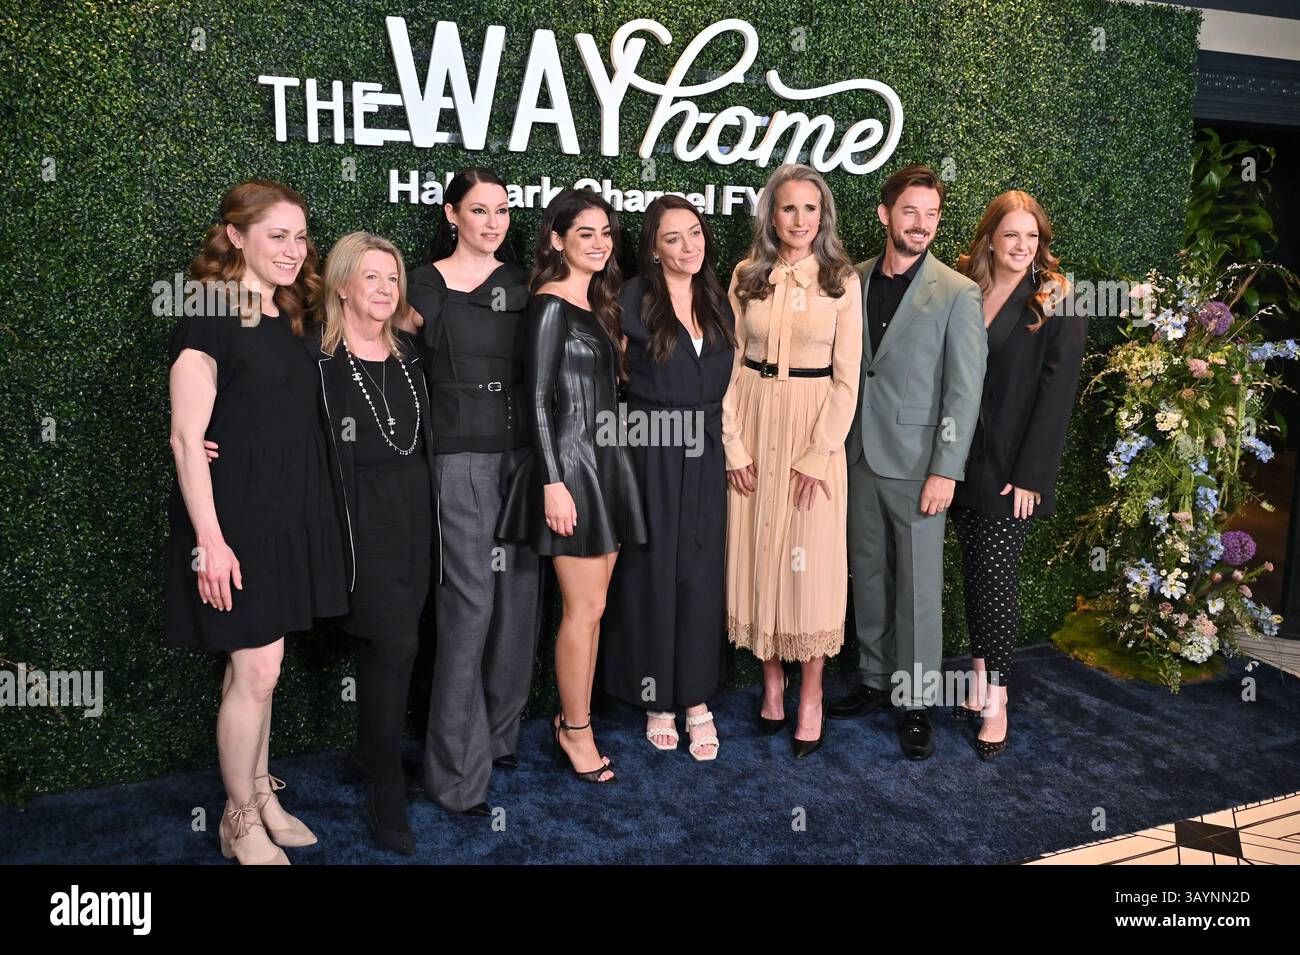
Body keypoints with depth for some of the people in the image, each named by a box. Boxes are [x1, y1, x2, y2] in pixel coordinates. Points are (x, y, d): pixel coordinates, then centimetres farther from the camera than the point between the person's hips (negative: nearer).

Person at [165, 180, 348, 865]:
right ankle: (240, 821, 18)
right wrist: (209, 540, -19)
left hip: (287, 512, 7)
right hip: (234, 515, -7)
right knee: (256, 669, -1)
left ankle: (261, 795, 30)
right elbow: (187, 437, -15)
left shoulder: (285, 319, 12)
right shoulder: (208, 317, -11)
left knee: (259, 664, 16)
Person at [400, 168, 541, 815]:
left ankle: (500, 733, 26)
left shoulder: (522, 283, 13)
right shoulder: (426, 285, -1)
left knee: (519, 593, 8)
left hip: (522, 451, 5)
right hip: (460, 455, -5)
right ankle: (457, 771, 4)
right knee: (470, 602, -7)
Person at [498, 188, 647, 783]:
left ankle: (572, 720, 23)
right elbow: (538, 398, -14)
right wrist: (553, 482, -18)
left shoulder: (598, 303, 15)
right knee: (585, 608, -2)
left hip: (605, 461, 8)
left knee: (590, 605, 11)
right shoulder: (550, 304, -10)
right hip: (570, 463, -8)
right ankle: (576, 731, 14)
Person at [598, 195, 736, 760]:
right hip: (650, 451, -4)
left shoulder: (718, 302, 10)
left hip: (705, 453, 4)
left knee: (701, 574, 6)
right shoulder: (633, 300, -5)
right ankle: (658, 699, 20)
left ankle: (697, 699, 18)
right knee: (652, 572, 4)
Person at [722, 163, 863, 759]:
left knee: (811, 560, 1)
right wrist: (733, 443, -3)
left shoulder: (841, 281, -2)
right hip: (753, 425, 3)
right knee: (757, 553, 7)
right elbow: (730, 364, 4)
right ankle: (771, 681, 24)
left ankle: (811, 695, 15)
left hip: (815, 427, -2)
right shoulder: (746, 277, 5)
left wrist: (817, 454, -11)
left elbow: (846, 377, -4)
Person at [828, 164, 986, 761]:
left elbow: (965, 391, -9)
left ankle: (915, 702, 18)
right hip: (860, 456, 5)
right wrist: (836, 443, 5)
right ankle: (876, 681, 30)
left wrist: (946, 471, -14)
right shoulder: (855, 281, 7)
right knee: (868, 576, 14)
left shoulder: (958, 294, -7)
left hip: (916, 463, -4)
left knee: (918, 587, 4)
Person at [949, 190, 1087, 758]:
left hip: (1011, 468, -4)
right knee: (975, 574, 10)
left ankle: (996, 697, 10)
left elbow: (1056, 392, -9)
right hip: (964, 460, 4)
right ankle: (981, 678, 22)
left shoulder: (1056, 304, -4)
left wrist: (1031, 475, -14)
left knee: (996, 578, -3)